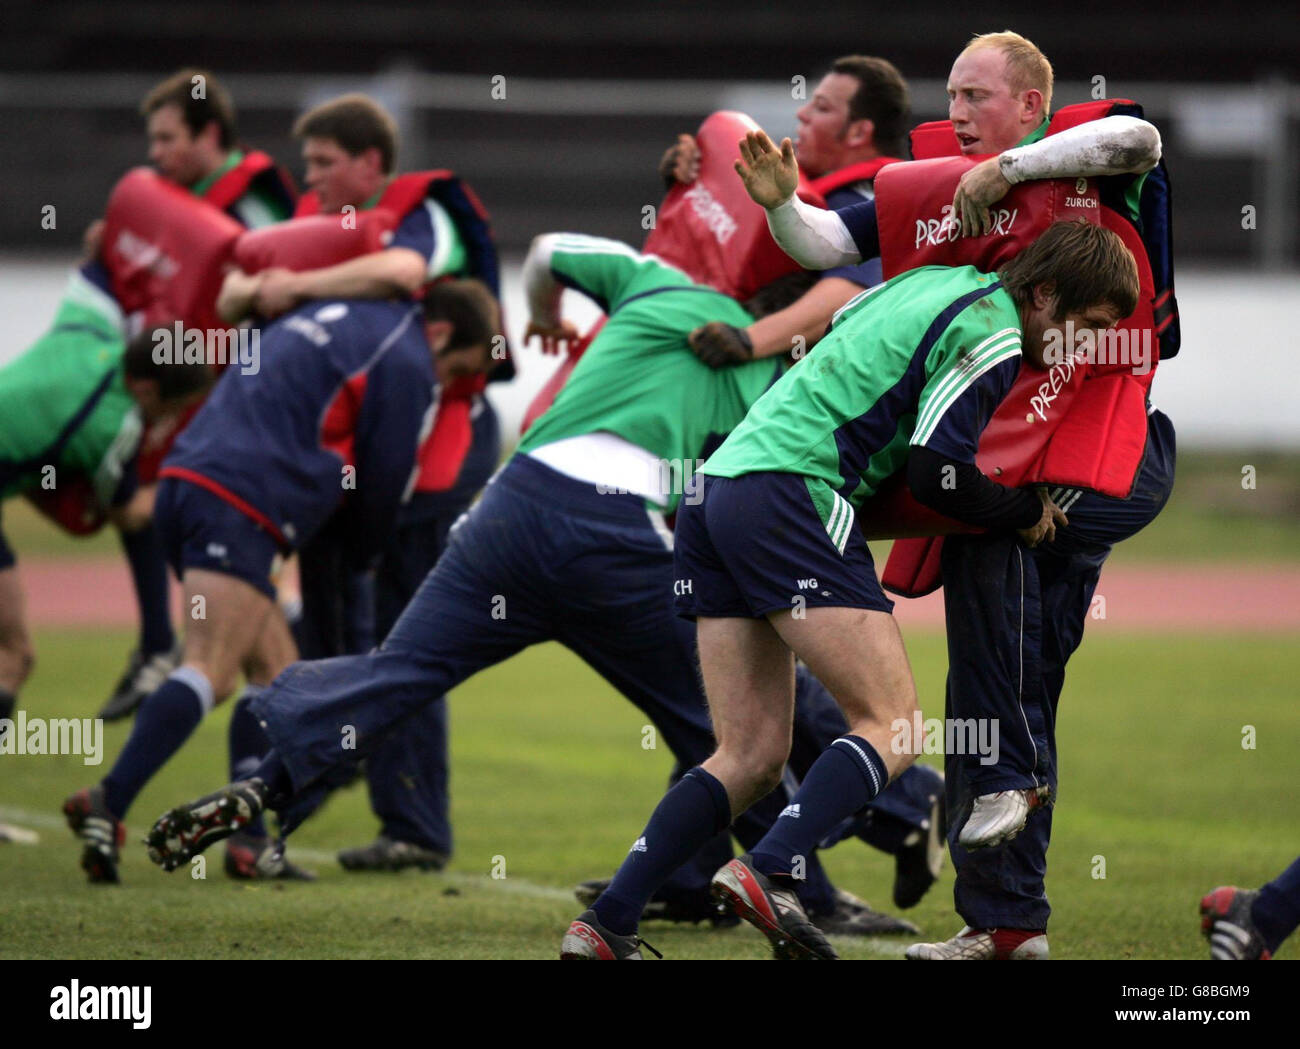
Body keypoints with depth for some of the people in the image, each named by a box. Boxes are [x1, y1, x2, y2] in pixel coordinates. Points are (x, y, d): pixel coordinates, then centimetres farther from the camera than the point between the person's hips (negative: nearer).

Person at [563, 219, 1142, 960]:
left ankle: (607, 925, -4)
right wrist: (1028, 512, 5)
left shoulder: (939, 283, 22)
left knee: (753, 758, 7)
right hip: (794, 497, -9)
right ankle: (772, 875, -27)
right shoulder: (990, 333, -6)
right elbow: (937, 473, -11)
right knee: (894, 727, -9)